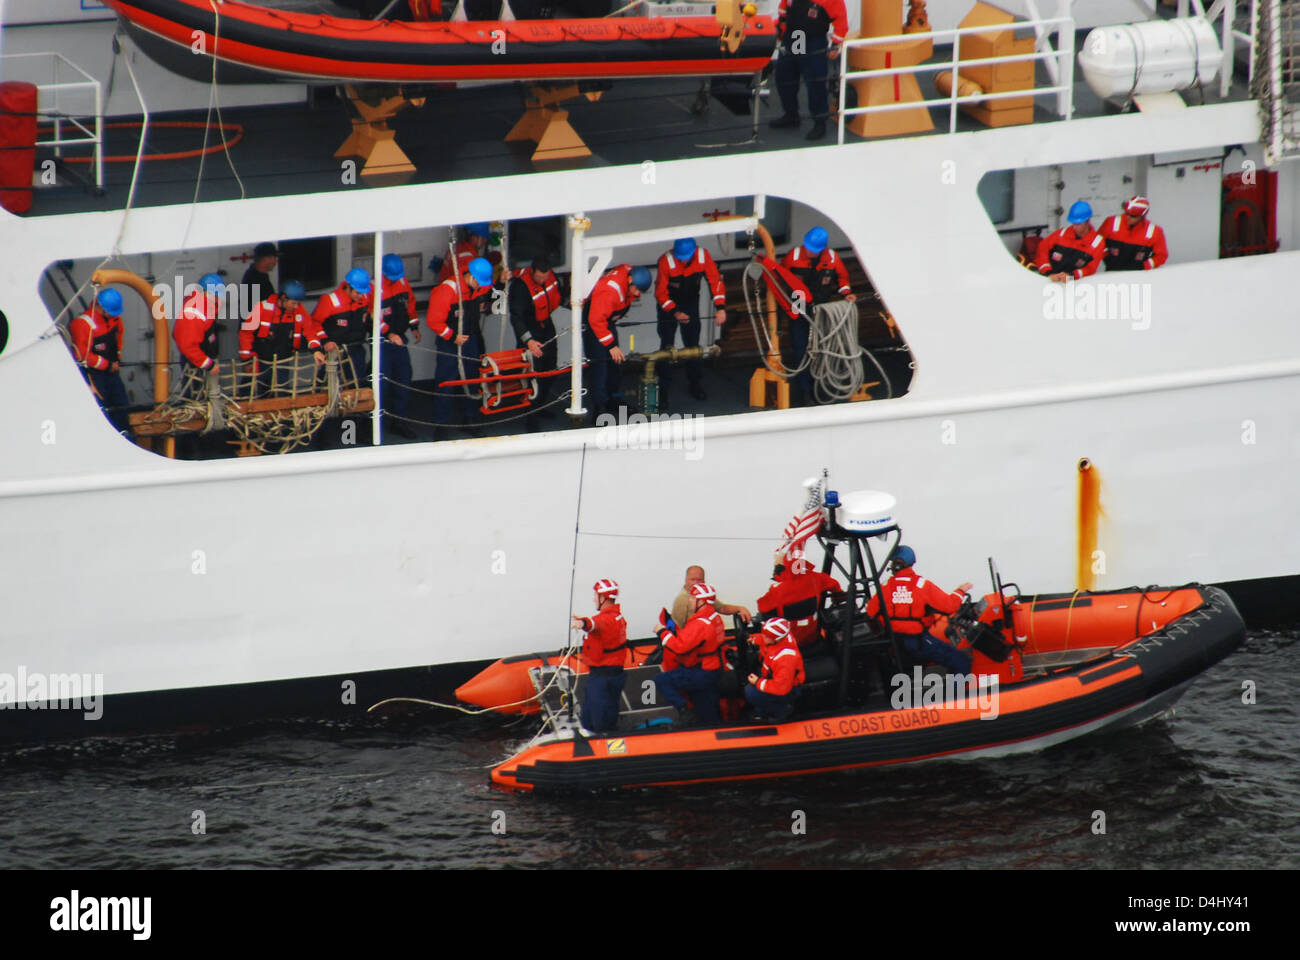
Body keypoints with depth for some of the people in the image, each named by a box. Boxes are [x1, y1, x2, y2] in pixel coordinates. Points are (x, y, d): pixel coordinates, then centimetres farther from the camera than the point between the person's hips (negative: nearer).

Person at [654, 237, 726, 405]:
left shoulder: (703, 256, -23)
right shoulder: (666, 262, -30)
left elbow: (716, 280, -17)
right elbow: (661, 293, -24)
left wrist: (720, 308, -27)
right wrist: (674, 313, -38)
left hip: (690, 302, 3)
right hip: (668, 304, -3)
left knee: (693, 343, 5)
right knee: (667, 344, -10)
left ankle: (694, 383, 19)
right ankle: (663, 389, -6)